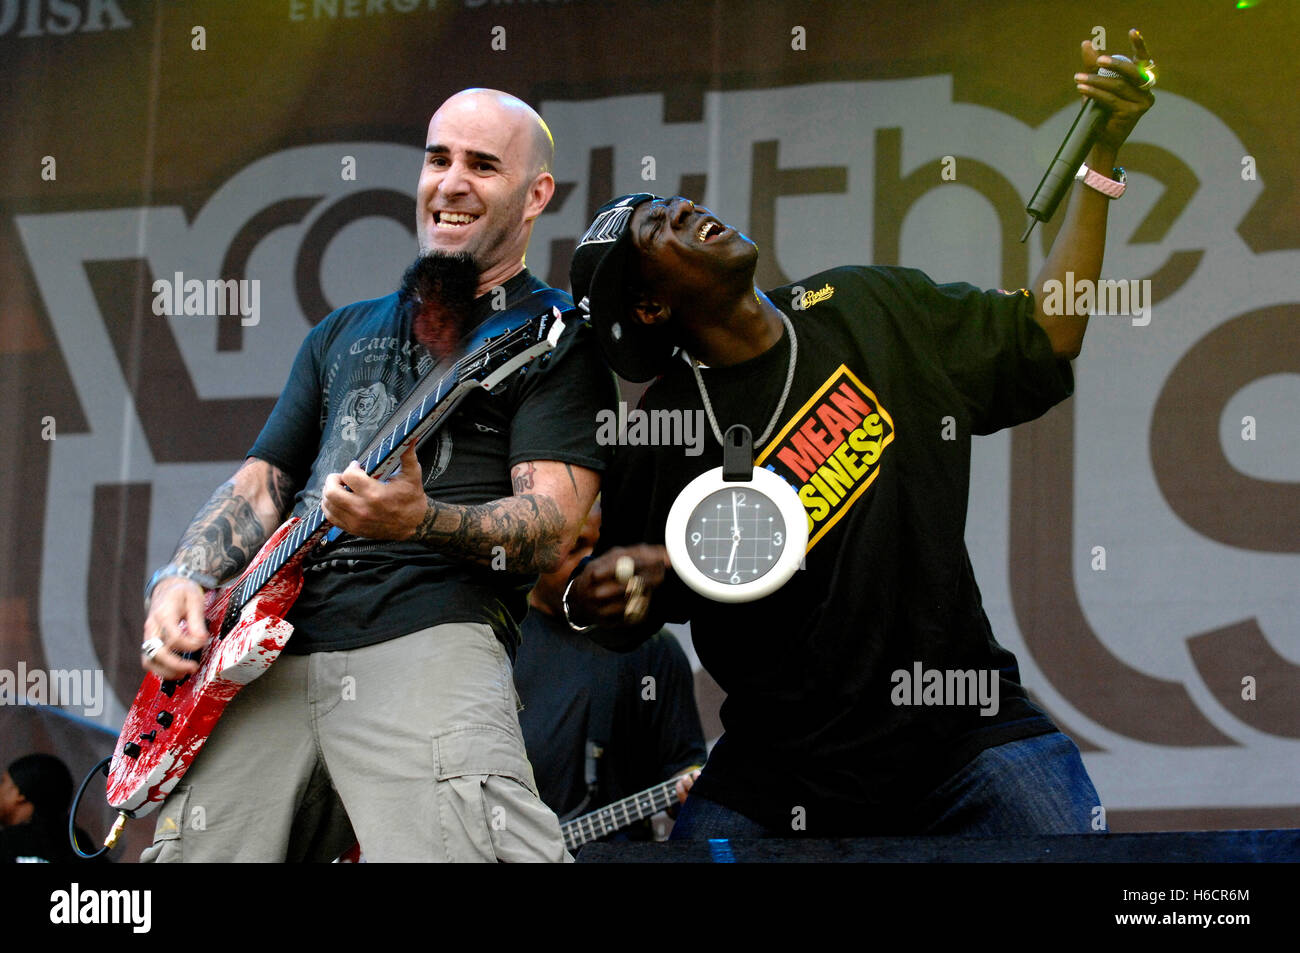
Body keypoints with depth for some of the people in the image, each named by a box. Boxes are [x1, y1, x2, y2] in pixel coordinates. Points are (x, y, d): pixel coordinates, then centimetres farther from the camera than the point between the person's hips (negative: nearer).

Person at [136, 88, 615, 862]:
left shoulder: (556, 336, 7)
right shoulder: (345, 334, 28)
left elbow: (553, 529, -4)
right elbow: (263, 483, 27)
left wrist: (421, 521, -23)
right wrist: (183, 579, 7)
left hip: (431, 638, -6)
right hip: (274, 643, 6)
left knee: (470, 846, -30)